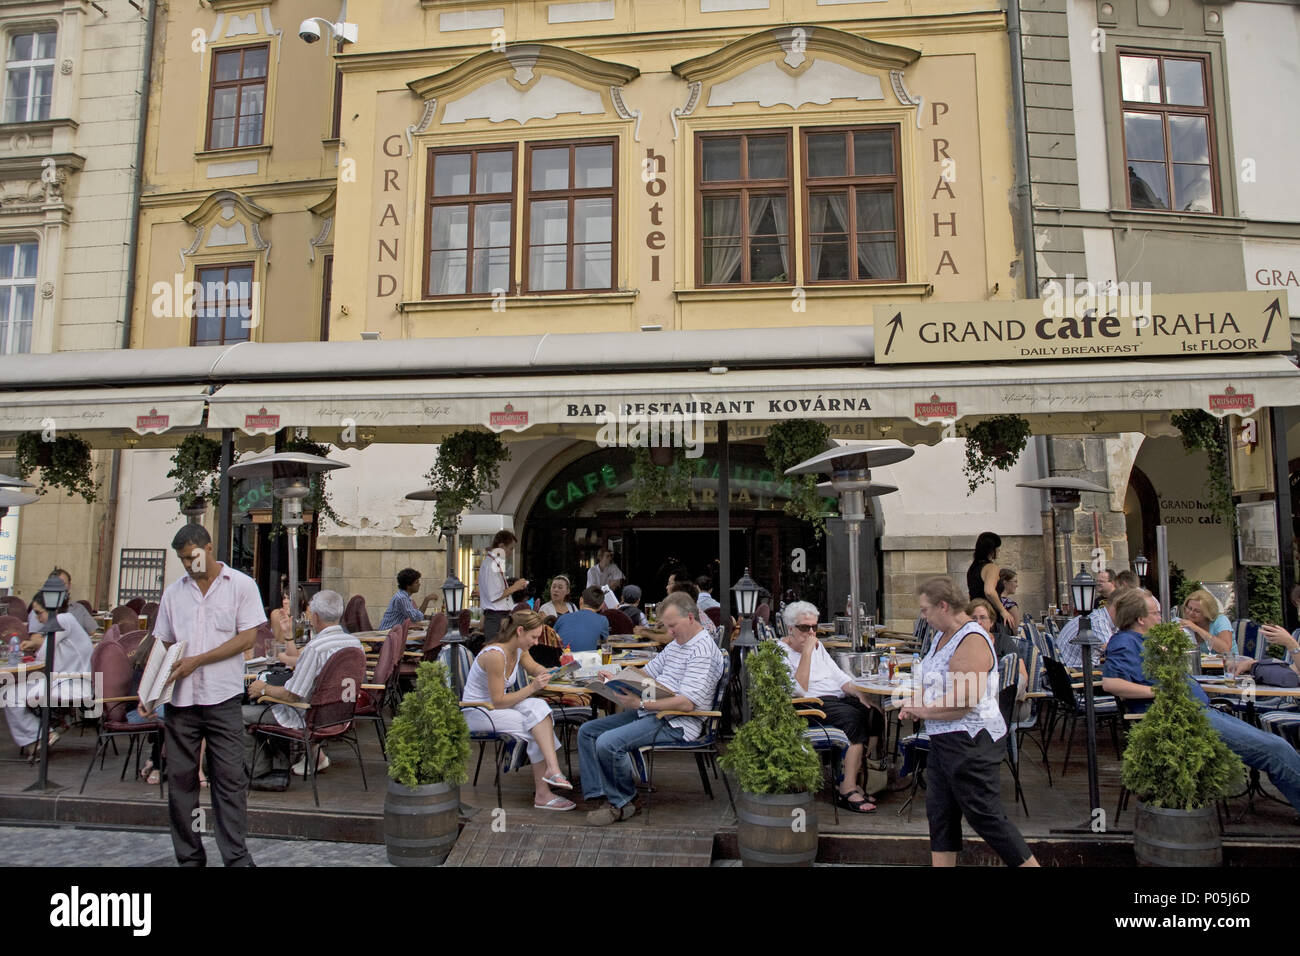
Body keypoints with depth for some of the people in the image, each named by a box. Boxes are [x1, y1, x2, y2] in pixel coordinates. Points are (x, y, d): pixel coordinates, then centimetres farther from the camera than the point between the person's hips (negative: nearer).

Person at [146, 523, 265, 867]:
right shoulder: (173, 592, 13)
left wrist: (197, 660, -11)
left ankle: (236, 857, 7)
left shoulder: (241, 585, 1)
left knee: (229, 779, -1)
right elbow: (162, 644, 13)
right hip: (180, 698, 4)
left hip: (222, 697, -4)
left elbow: (247, 638, -6)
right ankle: (189, 857, 19)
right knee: (180, 778, 7)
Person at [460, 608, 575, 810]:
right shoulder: (495, 655, -26)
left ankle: (550, 771, -24)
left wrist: (549, 673, -2)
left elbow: (534, 667, 20)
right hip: (477, 713, -8)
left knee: (538, 707, -22)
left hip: (494, 706, 8)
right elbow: (498, 701, -23)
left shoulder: (519, 649, -1)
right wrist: (532, 688, -24)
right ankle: (542, 794, -16)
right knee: (537, 729, -22)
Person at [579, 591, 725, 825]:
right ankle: (597, 794, -3)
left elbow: (687, 703, -23)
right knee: (587, 731, 5)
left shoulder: (703, 652, -15)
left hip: (677, 724, -11)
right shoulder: (675, 644, 17)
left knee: (608, 742, -25)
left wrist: (640, 703, -25)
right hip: (651, 712, 11)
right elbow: (647, 673, 23)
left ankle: (622, 803, -3)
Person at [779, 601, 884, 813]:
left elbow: (838, 676, 20)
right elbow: (800, 690, -17)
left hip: (838, 699, 8)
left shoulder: (817, 645, 21)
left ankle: (852, 778, -11)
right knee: (853, 717, -30)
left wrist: (860, 693, 2)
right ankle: (847, 789, -25)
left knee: (875, 713, -15)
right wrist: (806, 652, -17)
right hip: (811, 707, -8)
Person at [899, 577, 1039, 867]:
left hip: (971, 743, -10)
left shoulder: (972, 642, -19)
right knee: (940, 812, 13)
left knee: (986, 816, -3)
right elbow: (933, 682, 25)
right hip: (945, 741, 10)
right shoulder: (942, 636, 12)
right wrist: (915, 703, 5)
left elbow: (964, 699, -28)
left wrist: (922, 710, -16)